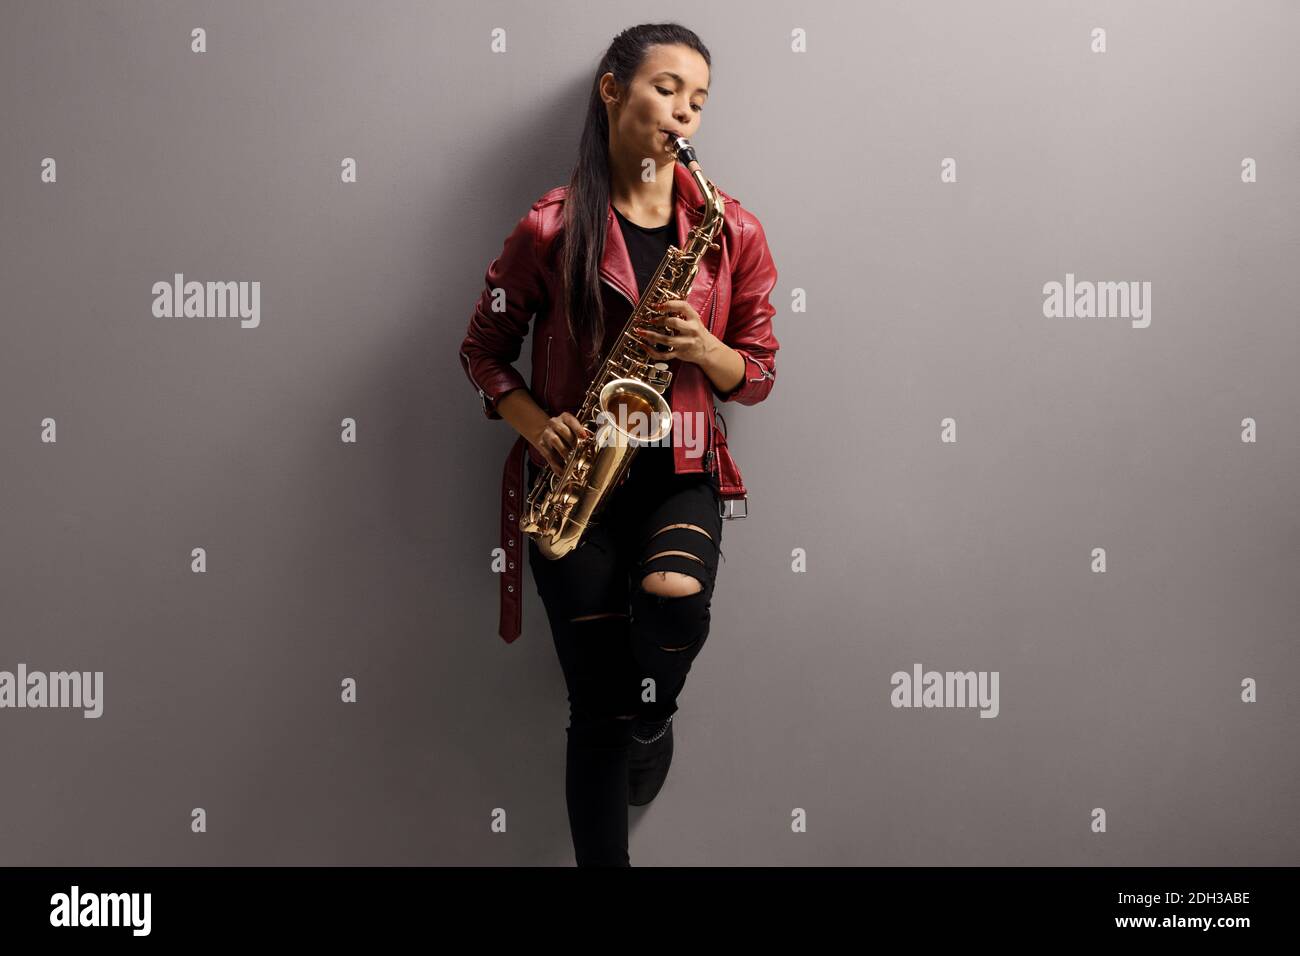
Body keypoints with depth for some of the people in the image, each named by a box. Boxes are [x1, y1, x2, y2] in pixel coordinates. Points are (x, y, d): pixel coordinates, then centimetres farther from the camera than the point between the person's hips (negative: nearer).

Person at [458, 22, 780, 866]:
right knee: (599, 711, 0)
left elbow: (758, 373, 7)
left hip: (681, 473, 1)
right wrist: (534, 424, -11)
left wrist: (702, 348, -14)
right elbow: (484, 350, 7)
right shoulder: (551, 228, -2)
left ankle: (654, 720, 4)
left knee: (673, 594, -32)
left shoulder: (733, 230, 3)